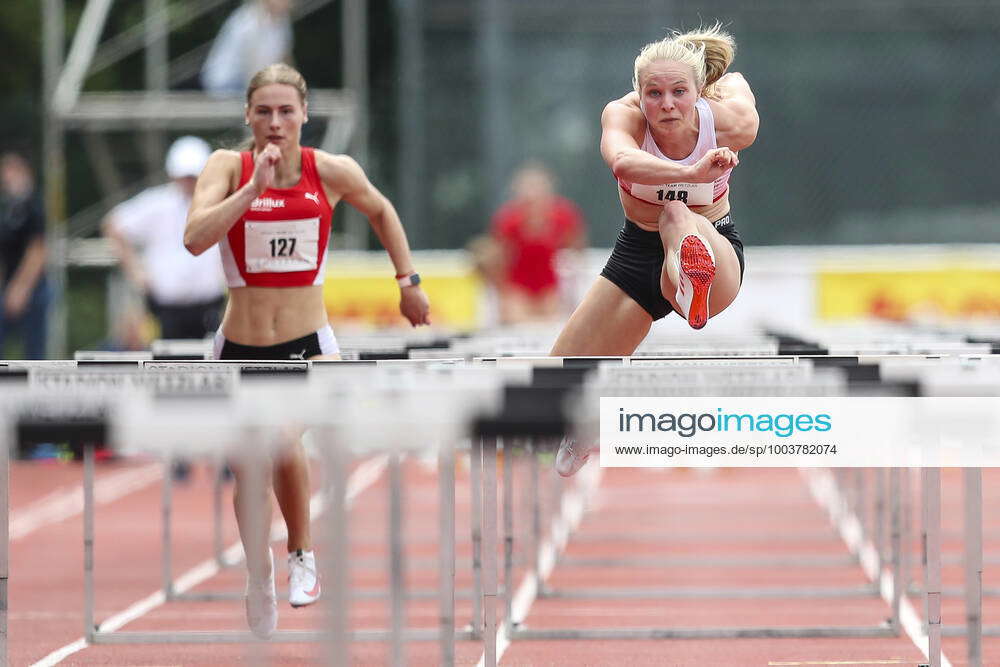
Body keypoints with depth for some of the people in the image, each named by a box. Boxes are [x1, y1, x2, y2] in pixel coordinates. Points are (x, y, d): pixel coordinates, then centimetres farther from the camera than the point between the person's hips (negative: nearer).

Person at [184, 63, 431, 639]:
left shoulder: (333, 171, -4)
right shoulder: (230, 166, -7)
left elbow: (382, 212, 17)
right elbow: (195, 239, -23)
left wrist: (408, 280, 17)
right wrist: (254, 186, -26)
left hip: (307, 345, -2)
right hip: (241, 347, 2)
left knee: (284, 444, -26)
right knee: (249, 474, 7)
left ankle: (303, 555, -2)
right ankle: (259, 579, 28)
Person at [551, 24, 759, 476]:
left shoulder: (732, 123, -24)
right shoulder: (622, 114, -26)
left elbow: (732, 79, 1)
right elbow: (623, 163, -52)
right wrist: (691, 172, -68)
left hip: (714, 244, -3)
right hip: (638, 252, 3)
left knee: (676, 214, -41)